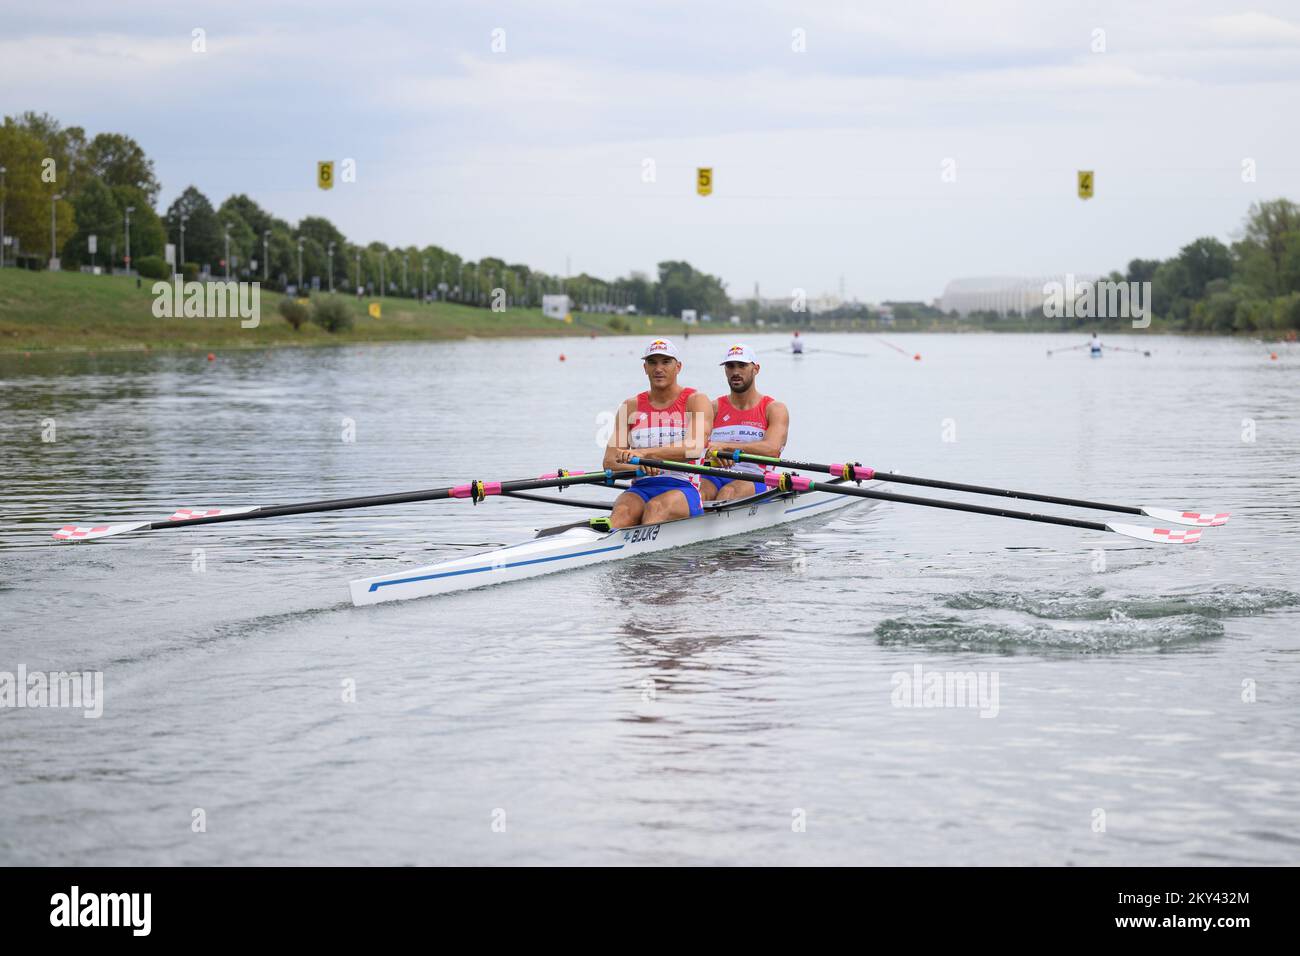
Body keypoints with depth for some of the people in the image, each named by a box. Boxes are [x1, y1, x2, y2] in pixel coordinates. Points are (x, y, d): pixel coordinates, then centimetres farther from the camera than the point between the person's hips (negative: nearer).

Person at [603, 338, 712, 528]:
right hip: (640, 489, 2)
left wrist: (644, 453, -28)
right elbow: (609, 462, 3)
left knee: (656, 507, -35)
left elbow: (694, 448, -16)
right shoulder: (630, 407, 13)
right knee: (622, 512, -31)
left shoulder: (696, 401, 3)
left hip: (683, 490, -2)